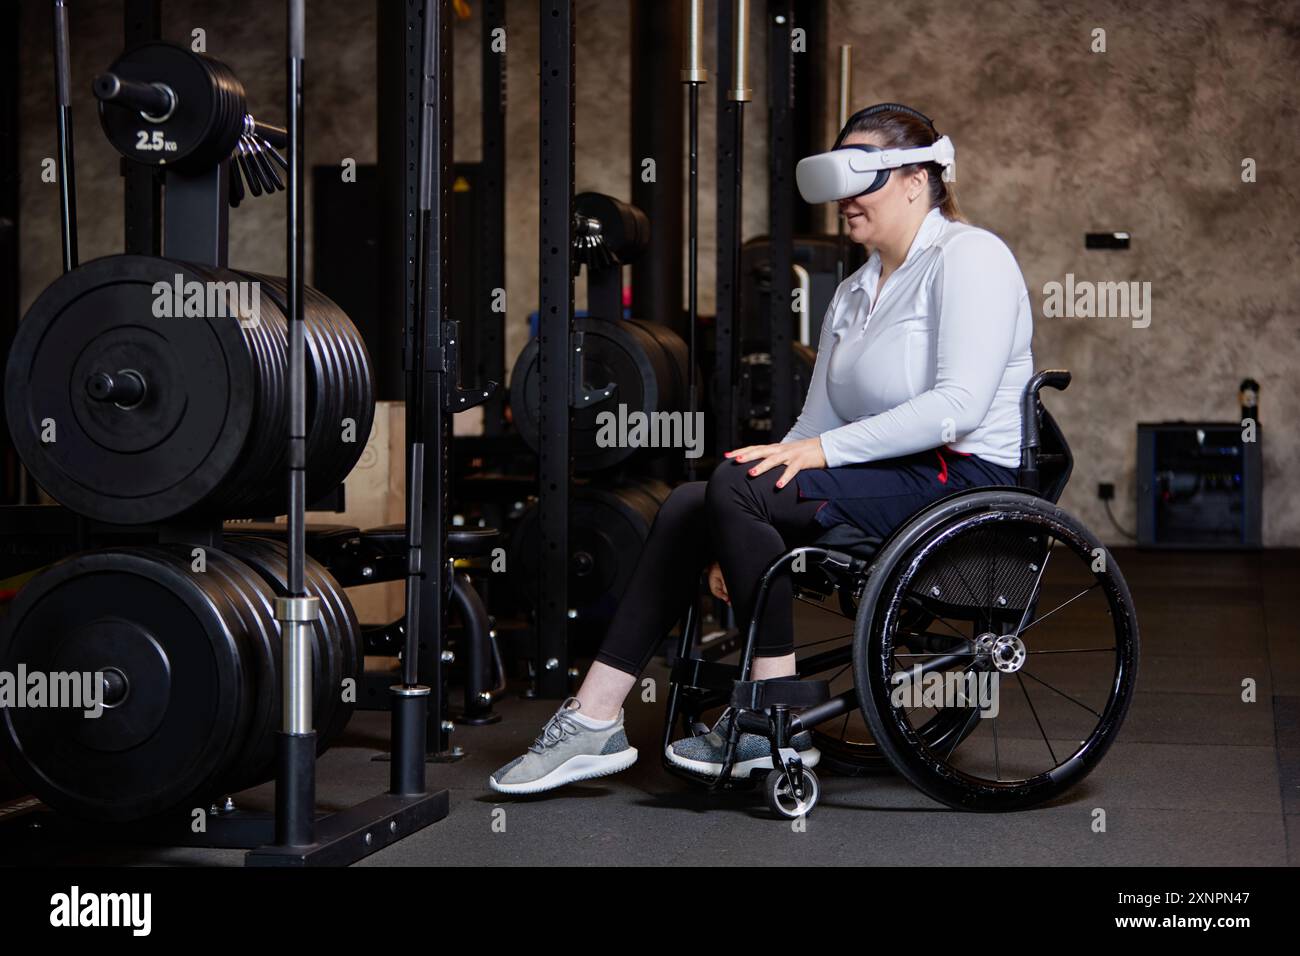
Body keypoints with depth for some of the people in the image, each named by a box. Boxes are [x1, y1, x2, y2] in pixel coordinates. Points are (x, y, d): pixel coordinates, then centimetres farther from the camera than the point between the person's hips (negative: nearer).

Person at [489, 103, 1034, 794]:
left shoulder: (967, 258, -7)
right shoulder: (853, 293, 19)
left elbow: (958, 406, -21)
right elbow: (816, 424, 14)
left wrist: (824, 450, -21)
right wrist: (741, 533, 1)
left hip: (962, 482, -8)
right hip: (887, 482, 9)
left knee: (734, 484, -24)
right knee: (688, 508, -8)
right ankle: (593, 720, -10)